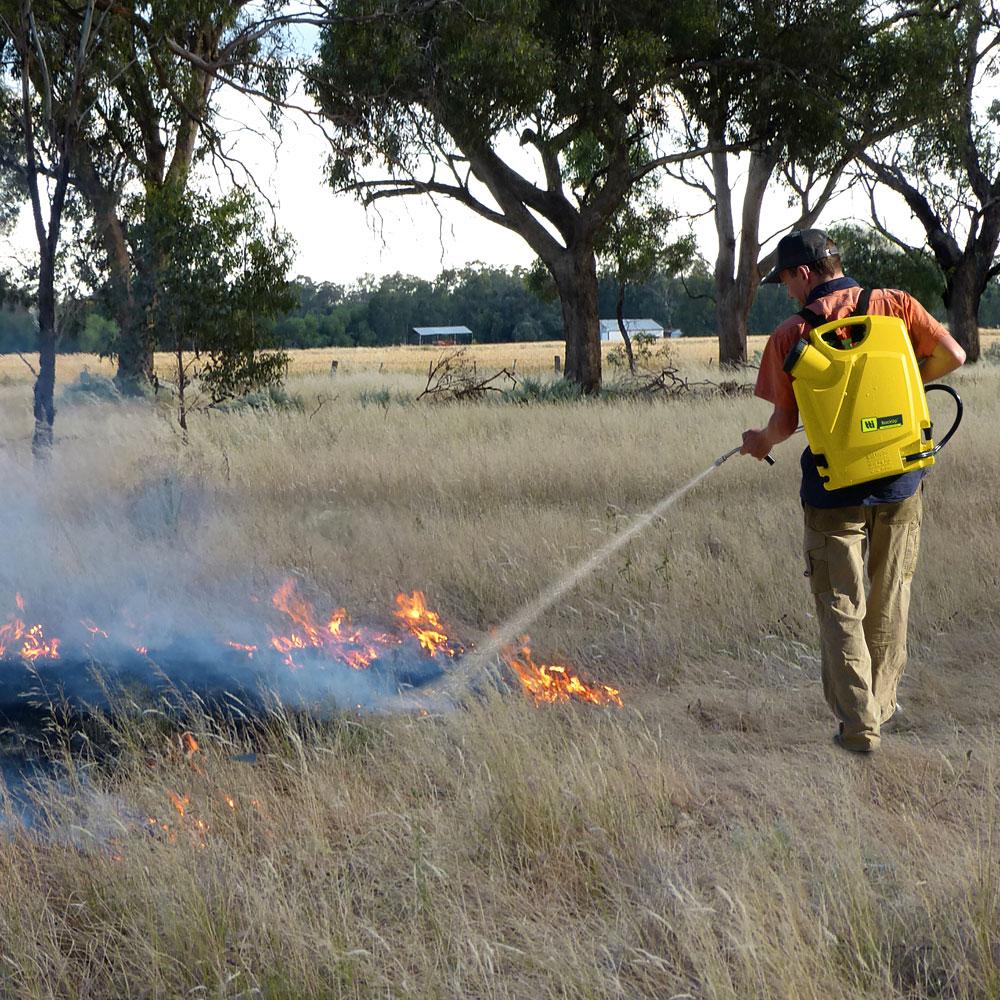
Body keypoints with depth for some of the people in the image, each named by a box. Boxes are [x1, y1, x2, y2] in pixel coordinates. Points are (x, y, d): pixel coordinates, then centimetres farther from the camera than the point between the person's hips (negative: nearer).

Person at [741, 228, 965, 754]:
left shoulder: (789, 336, -6)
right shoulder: (895, 305, -1)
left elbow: (786, 420, -3)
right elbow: (952, 355, -4)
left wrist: (762, 441, 20)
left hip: (834, 490, -3)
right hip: (901, 483, 3)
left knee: (841, 608, 7)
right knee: (890, 601, 18)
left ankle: (860, 724, 6)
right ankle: (882, 703, 30)